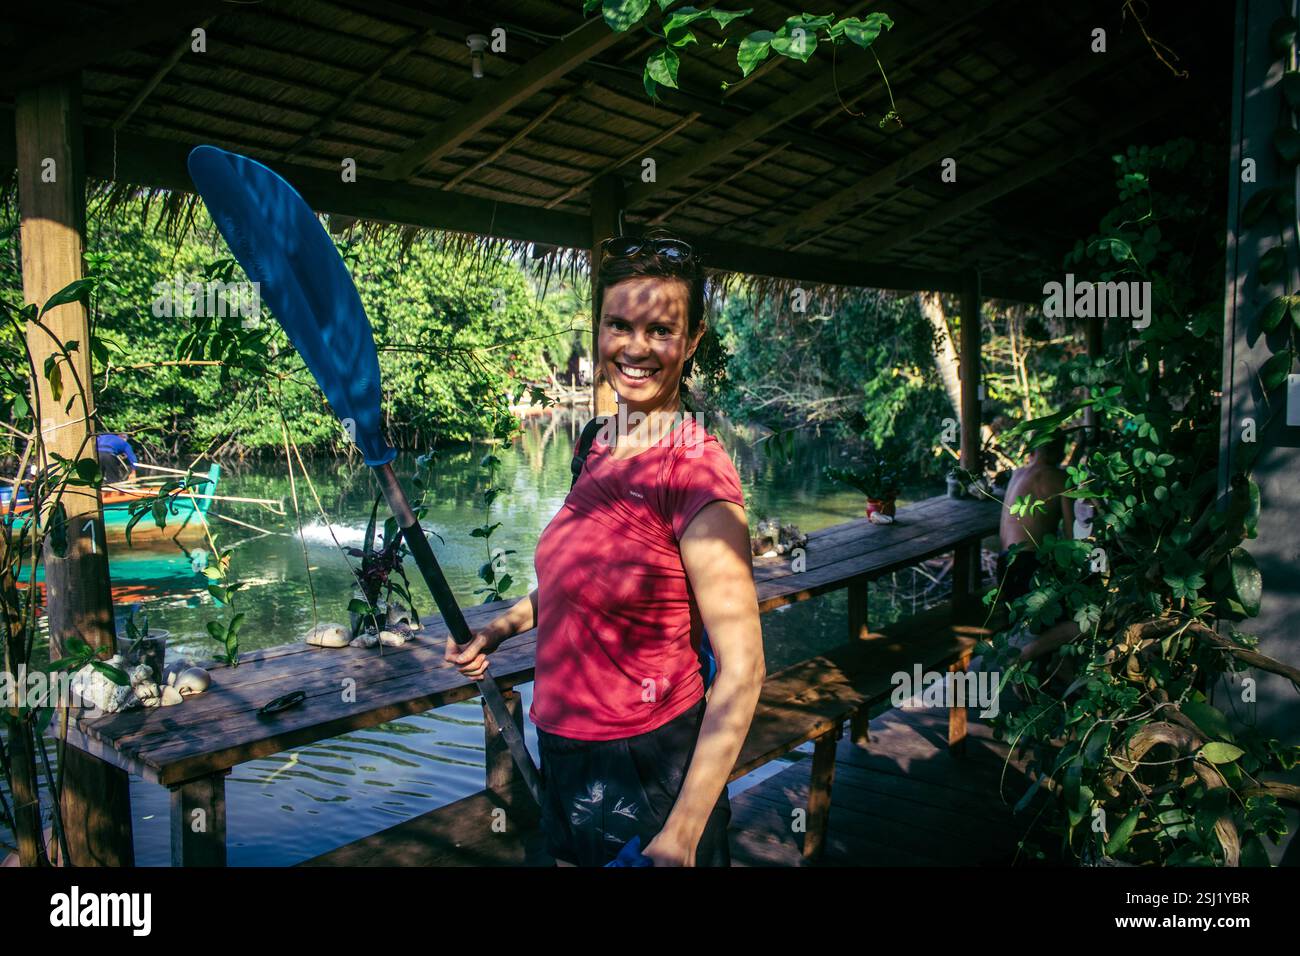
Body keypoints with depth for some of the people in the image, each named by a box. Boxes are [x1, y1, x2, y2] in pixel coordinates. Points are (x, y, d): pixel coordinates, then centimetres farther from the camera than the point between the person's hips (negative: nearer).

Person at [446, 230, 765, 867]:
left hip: (645, 767, -8)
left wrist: (681, 834, -23)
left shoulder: (695, 472, -23)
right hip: (567, 750, 8)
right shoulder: (605, 445, 1)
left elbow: (740, 671, -22)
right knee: (572, 857, 26)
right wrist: (504, 626, 8)